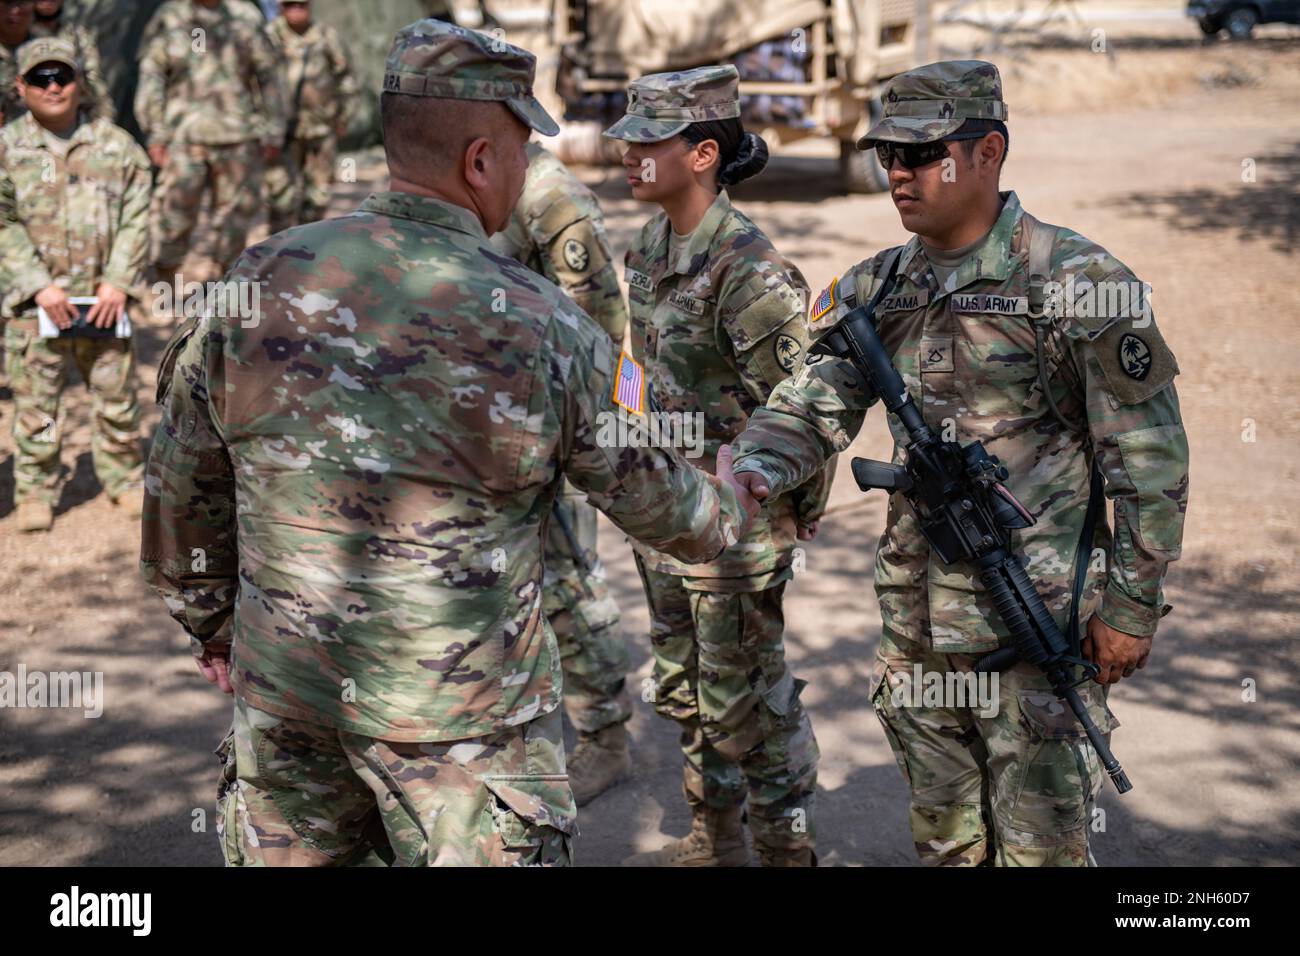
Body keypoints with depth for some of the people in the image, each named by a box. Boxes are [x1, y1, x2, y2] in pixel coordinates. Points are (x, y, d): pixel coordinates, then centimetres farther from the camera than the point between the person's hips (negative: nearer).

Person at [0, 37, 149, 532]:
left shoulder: (116, 145, 4)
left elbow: (136, 219, 2)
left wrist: (118, 283, -8)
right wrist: (40, 287, -12)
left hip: (103, 299, 2)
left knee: (116, 394, 10)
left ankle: (125, 477, 27)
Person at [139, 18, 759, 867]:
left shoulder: (257, 285, -5)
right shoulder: (541, 329, -14)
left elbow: (182, 485, 6)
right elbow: (658, 502, 0)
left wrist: (208, 622, 22)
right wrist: (732, 504, 22)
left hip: (281, 701, 3)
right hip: (466, 726, -3)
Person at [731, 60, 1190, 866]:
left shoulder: (1076, 281, -12)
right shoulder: (879, 288, 6)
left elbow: (1149, 455, -10)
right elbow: (814, 404, 3)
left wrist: (1133, 605, -11)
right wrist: (753, 473, -19)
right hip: (916, 615, 6)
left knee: (1041, 842, 2)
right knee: (943, 837, 19)